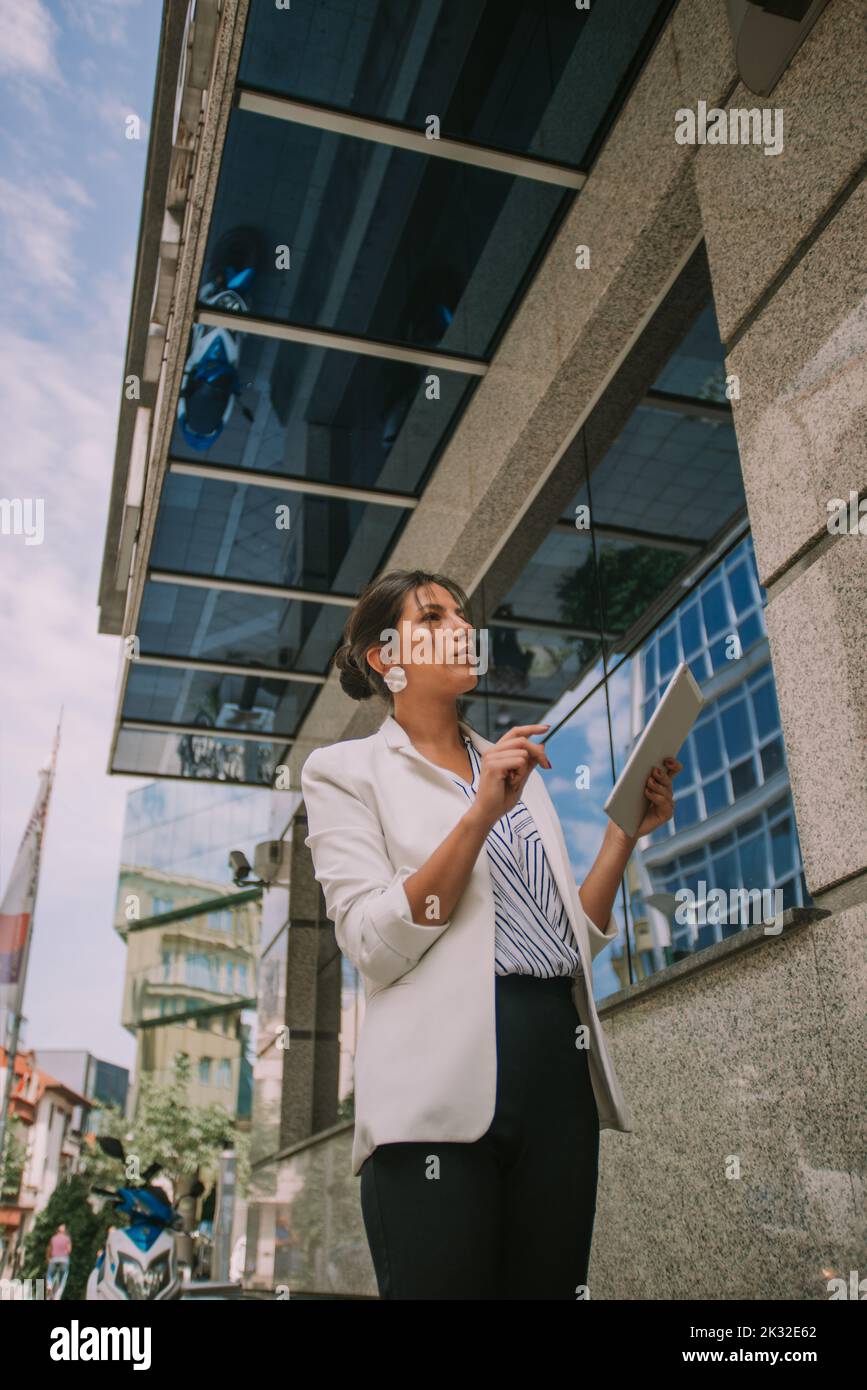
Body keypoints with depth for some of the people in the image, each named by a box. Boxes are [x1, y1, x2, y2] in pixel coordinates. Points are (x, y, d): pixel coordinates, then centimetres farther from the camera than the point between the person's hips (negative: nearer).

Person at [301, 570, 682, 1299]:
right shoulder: (346, 769, 4)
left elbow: (578, 935, 16)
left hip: (560, 1059, 5)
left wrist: (624, 832, 3)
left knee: (550, 1282, 10)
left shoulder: (520, 766, 19)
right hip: (445, 1075, -5)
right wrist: (481, 814, -18)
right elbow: (376, 946, -11)